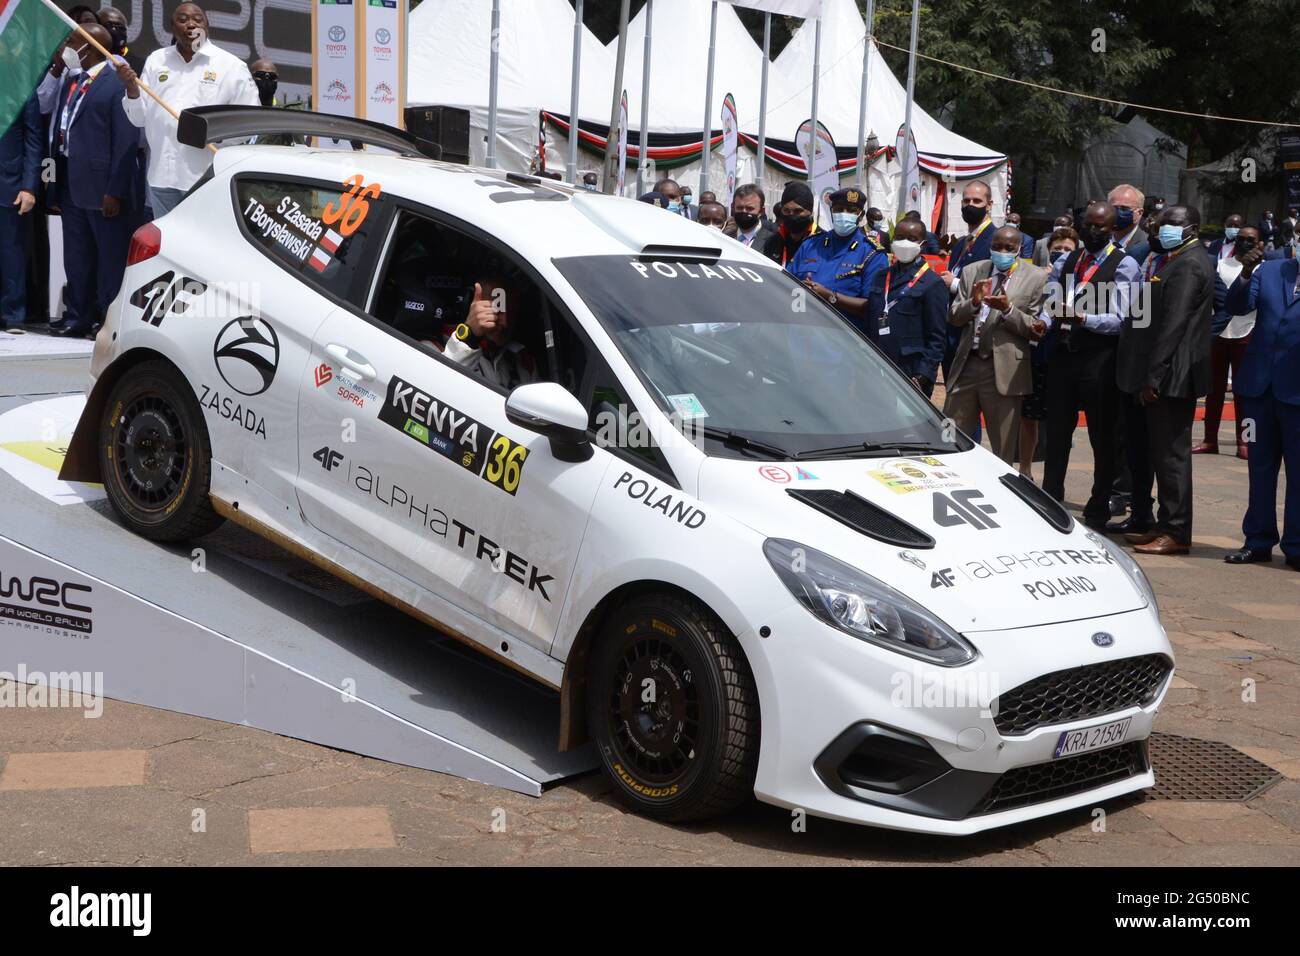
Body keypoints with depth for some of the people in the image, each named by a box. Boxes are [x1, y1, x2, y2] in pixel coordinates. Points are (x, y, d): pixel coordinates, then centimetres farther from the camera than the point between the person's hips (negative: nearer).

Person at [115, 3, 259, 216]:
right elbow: (140, 118, 14)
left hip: (206, 176, -4)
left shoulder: (231, 65, 3)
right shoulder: (156, 60, 14)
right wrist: (132, 87, -4)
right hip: (162, 175, 4)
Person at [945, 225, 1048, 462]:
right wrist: (974, 302, -11)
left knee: (1002, 448, 5)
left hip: (1004, 370, -3)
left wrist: (1008, 309, -17)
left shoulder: (1037, 278, 1)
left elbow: (1037, 330, -2)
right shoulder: (972, 272, 12)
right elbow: (953, 318, 9)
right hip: (966, 365, 3)